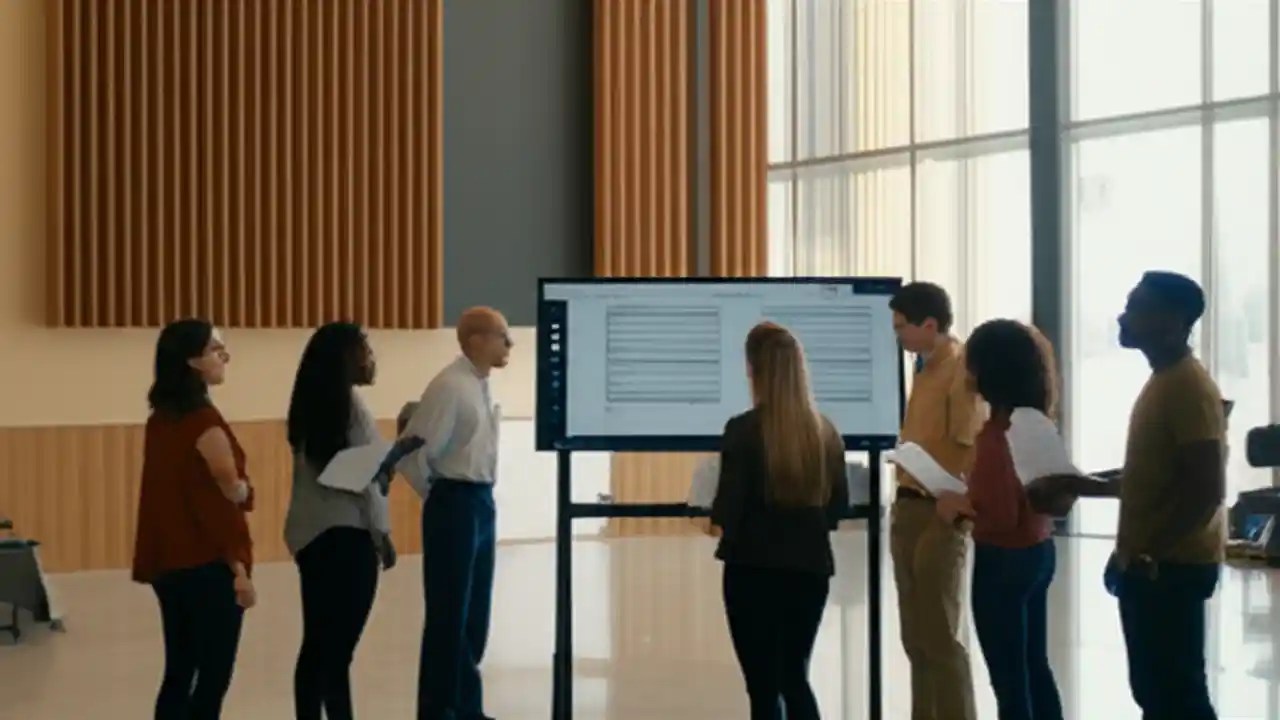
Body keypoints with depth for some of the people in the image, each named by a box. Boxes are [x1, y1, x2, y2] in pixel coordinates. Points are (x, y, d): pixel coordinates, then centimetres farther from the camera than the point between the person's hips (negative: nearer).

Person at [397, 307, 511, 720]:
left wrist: (480, 497, 13)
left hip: (482, 503, 9)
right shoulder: (450, 387, -17)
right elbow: (412, 452, -19)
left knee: (474, 613, 15)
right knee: (449, 616, -1)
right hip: (456, 505, -9)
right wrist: (436, 495, -4)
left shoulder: (481, 386, 9)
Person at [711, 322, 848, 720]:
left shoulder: (743, 430, -13)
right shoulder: (825, 431, 3)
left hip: (754, 569, -4)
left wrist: (718, 517, 9)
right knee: (795, 677, 18)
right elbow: (838, 506, 11)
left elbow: (726, 510, -13)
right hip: (810, 566, 5)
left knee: (764, 685, 4)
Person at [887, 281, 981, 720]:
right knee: (915, 637, 12)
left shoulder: (960, 369, -12)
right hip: (908, 508, 9)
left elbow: (970, 448, -17)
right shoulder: (926, 370, 15)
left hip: (939, 513, -9)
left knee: (940, 637, -6)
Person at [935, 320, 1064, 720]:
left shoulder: (997, 432, -21)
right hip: (1039, 551, 9)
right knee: (1034, 668, 18)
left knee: (1009, 678, 1)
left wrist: (955, 505, -8)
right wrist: (969, 497, 12)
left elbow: (1000, 517, -24)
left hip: (1004, 560, -9)